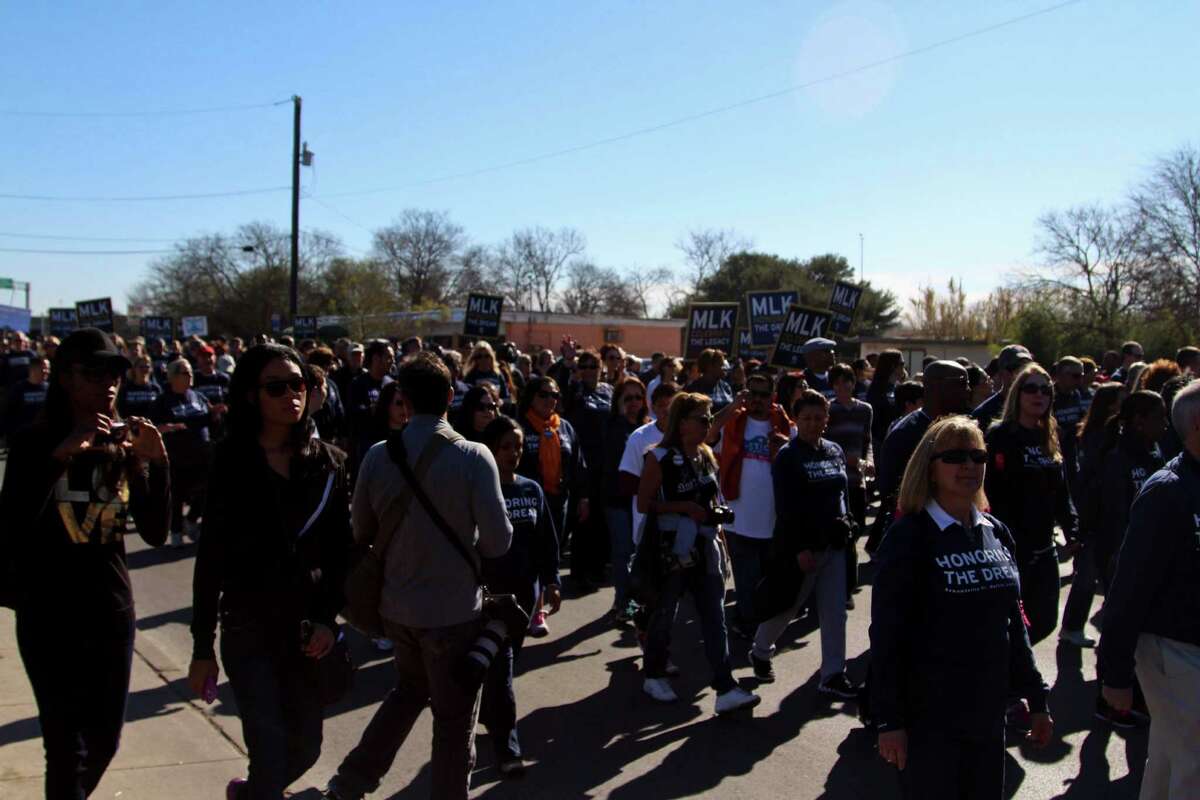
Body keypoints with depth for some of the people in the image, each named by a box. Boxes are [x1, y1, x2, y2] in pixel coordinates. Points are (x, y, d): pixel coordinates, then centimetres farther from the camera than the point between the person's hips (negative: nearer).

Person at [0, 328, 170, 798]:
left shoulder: (126, 446, 2)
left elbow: (155, 534, -3)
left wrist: (157, 463, -16)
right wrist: (61, 454, -29)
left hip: (113, 611, 4)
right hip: (48, 615, -3)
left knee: (105, 741, 14)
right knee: (68, 748, -3)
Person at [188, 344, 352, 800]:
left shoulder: (327, 462, 1)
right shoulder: (230, 462, -4)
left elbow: (341, 551, 4)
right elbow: (211, 558, -3)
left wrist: (329, 619, -8)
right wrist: (202, 648, -3)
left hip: (308, 628, 3)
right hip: (249, 629, -3)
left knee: (306, 747, 13)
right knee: (272, 757, -8)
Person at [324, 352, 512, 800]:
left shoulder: (378, 456, -7)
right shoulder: (474, 457, -18)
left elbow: (361, 532, 5)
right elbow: (498, 541, -17)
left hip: (397, 606, 5)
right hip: (454, 611, -5)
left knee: (409, 692, 29)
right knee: (454, 721, 11)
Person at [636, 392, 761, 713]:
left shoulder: (706, 455, 10)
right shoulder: (660, 458, -11)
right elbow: (643, 504, -13)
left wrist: (715, 510, 7)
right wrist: (684, 507, -20)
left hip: (704, 546, 6)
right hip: (671, 549, -6)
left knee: (715, 618, -1)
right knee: (664, 614, 9)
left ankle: (725, 689, -2)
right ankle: (654, 677, 28)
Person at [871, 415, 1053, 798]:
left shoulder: (996, 533, 6)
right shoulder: (909, 538, -12)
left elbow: (1013, 622, 13)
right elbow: (887, 634, -13)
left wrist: (1036, 698, 13)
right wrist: (888, 720, -15)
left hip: (989, 711, 6)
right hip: (930, 718, -6)